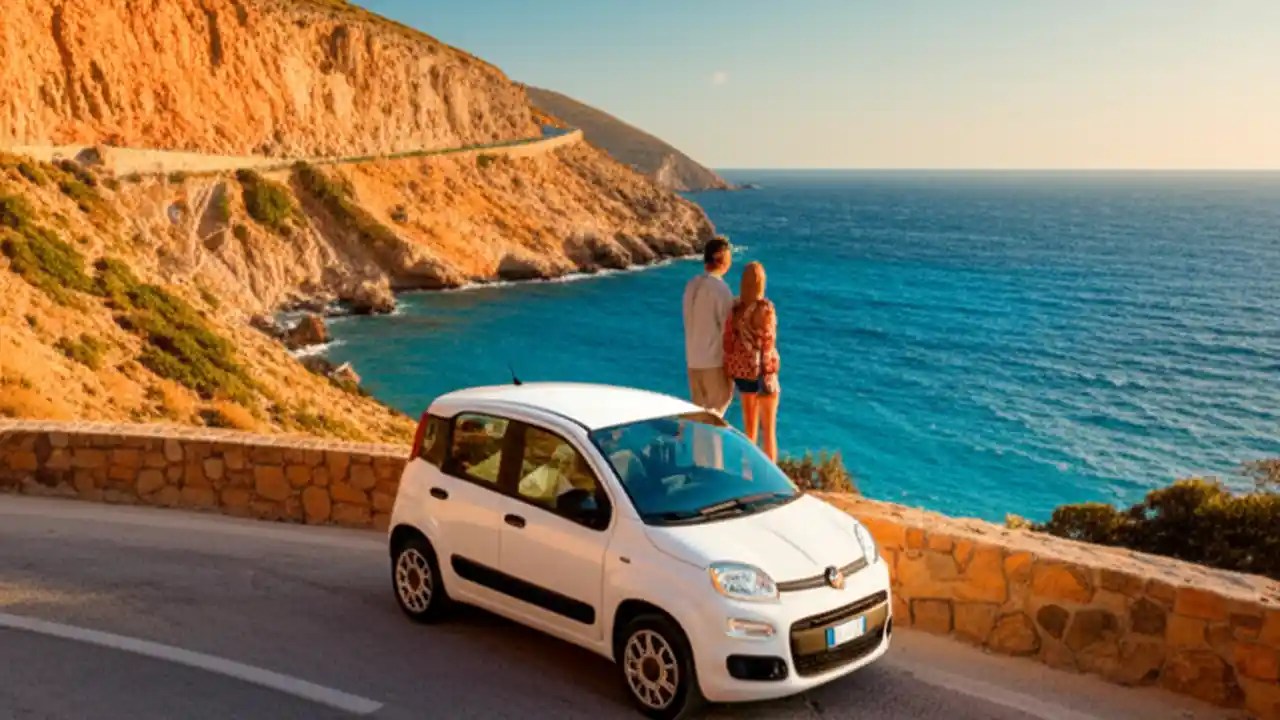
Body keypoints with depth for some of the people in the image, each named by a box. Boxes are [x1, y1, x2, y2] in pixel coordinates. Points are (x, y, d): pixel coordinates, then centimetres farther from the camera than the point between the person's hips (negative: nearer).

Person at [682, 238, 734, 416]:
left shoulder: (691, 285, 6)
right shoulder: (720, 288, -16)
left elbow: (689, 322, 10)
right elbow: (727, 328, -14)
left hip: (693, 359, 7)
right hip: (715, 360, -7)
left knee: (700, 410, 15)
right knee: (715, 410, 4)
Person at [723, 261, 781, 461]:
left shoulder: (735, 307, -2)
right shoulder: (765, 308, -17)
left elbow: (728, 340, 1)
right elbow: (767, 343, -16)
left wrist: (731, 368, 10)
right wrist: (770, 373, -9)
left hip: (742, 370, 5)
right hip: (762, 370, -5)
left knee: (749, 426, 17)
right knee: (769, 428, 6)